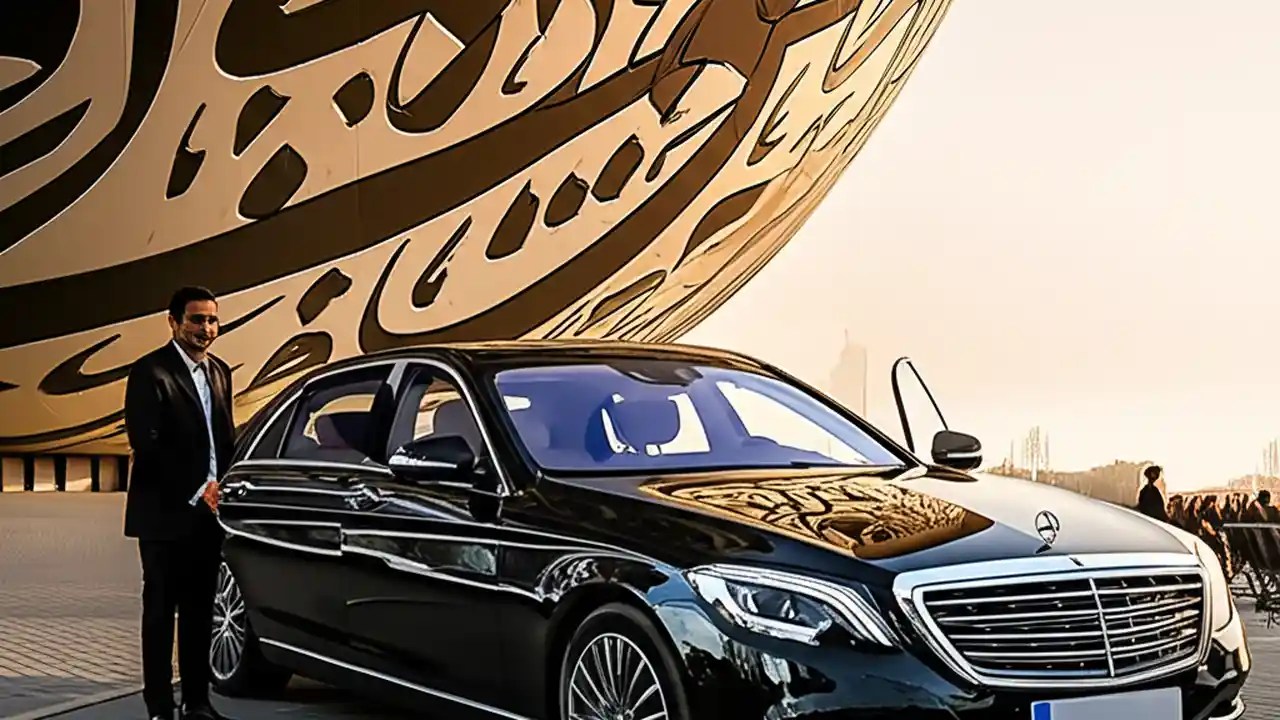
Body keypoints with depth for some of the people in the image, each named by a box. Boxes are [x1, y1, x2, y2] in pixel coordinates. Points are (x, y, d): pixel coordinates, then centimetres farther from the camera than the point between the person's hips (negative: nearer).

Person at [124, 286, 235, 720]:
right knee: (161, 610, 2)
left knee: (199, 611, 11)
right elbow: (146, 443, -17)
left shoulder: (219, 372, 12)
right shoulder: (150, 372, -10)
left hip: (207, 514, 6)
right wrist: (195, 491, -18)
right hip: (165, 515, -6)